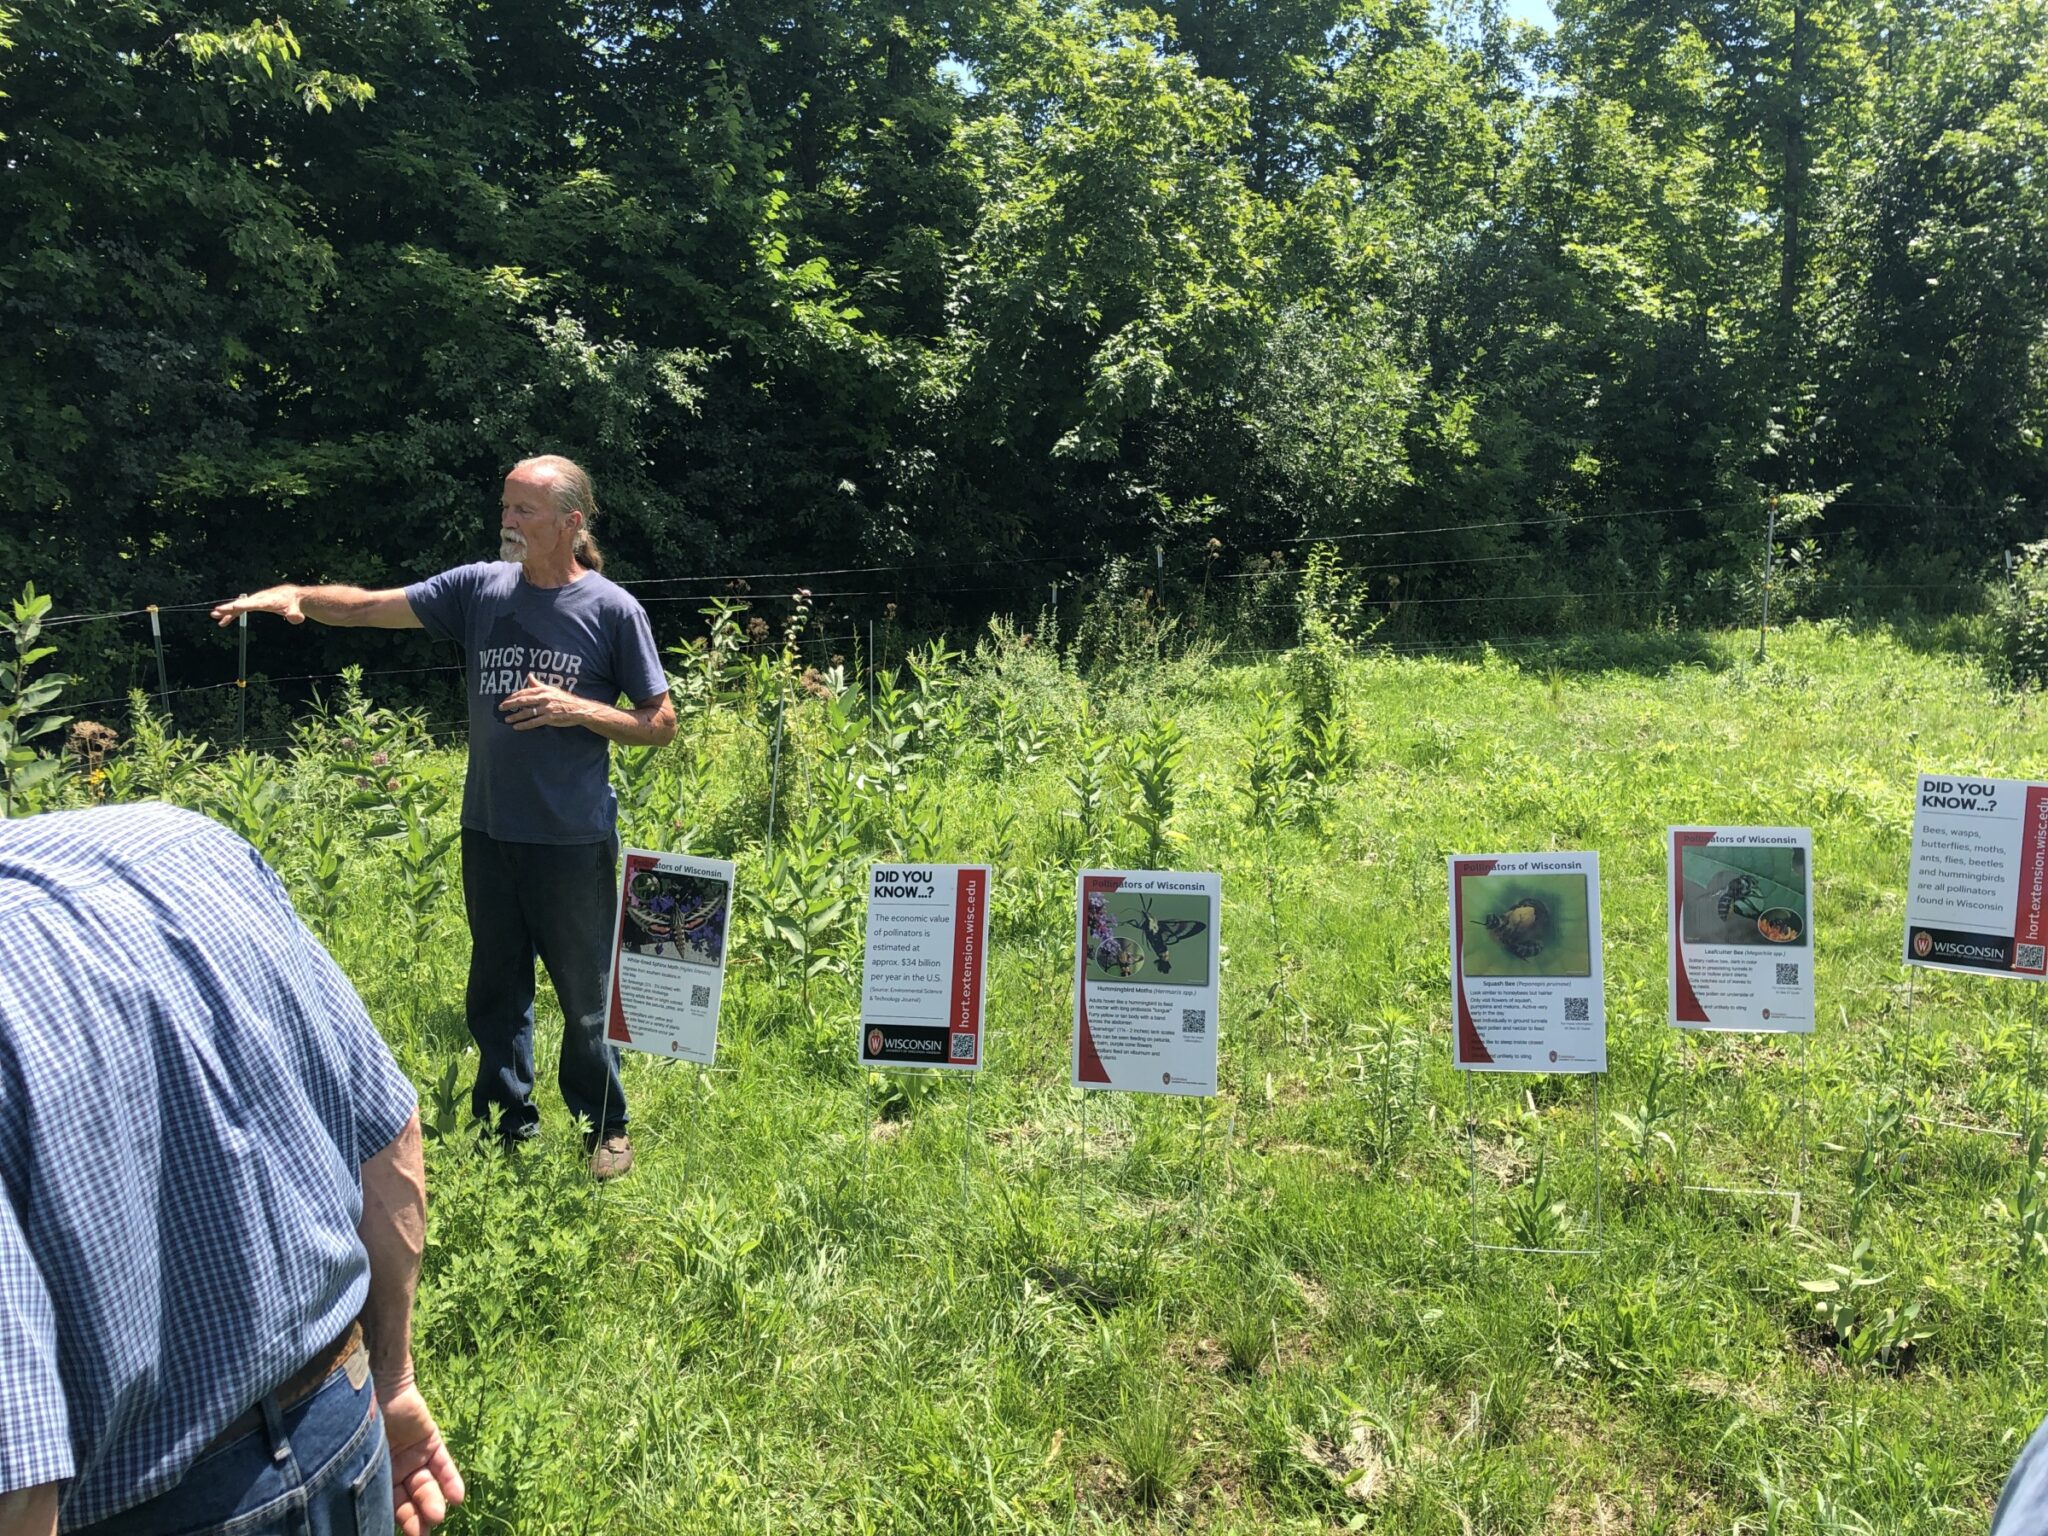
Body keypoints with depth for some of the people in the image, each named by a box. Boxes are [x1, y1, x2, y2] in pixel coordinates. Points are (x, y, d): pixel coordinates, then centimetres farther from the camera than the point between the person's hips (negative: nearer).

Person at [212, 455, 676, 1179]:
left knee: (587, 995, 7)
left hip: (574, 841, -4)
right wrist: (297, 595, -18)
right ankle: (508, 1125, 33)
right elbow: (368, 605, 0)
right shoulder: (480, 588, 3)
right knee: (495, 990, 16)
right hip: (488, 833, 4)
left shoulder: (613, 609, -7)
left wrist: (577, 709, -16)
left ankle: (606, 1127, 26)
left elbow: (662, 725, -3)